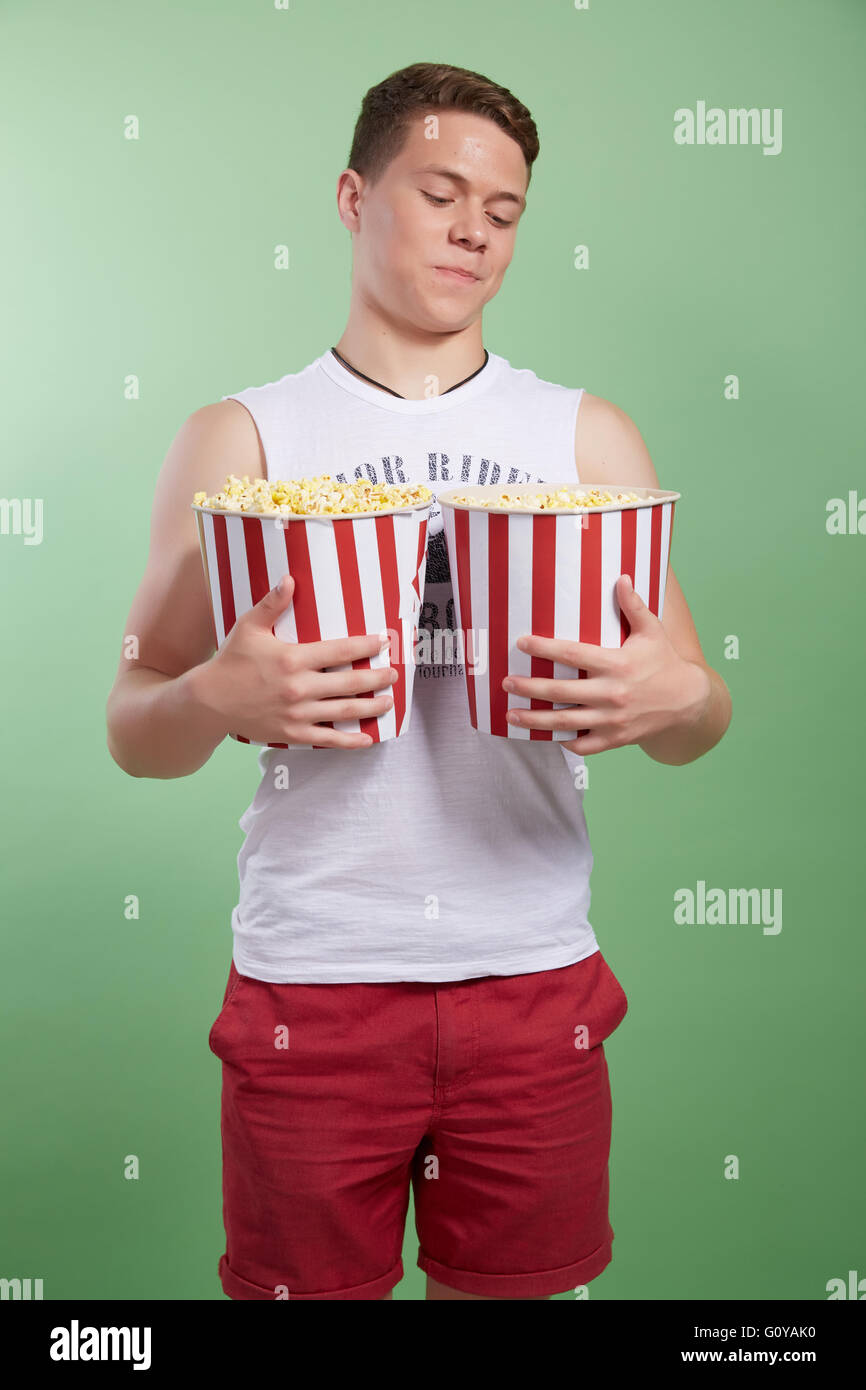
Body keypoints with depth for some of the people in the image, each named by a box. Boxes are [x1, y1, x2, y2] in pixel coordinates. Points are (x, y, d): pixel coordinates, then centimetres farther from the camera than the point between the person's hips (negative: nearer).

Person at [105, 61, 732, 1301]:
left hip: (536, 977, 2)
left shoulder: (588, 436, 6)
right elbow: (134, 732, 1)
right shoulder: (240, 440, 2)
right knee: (308, 1284, 13)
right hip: (311, 978, -1)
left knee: (509, 1281, 17)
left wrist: (674, 698, -18)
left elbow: (696, 715, 5)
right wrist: (219, 697, -21)